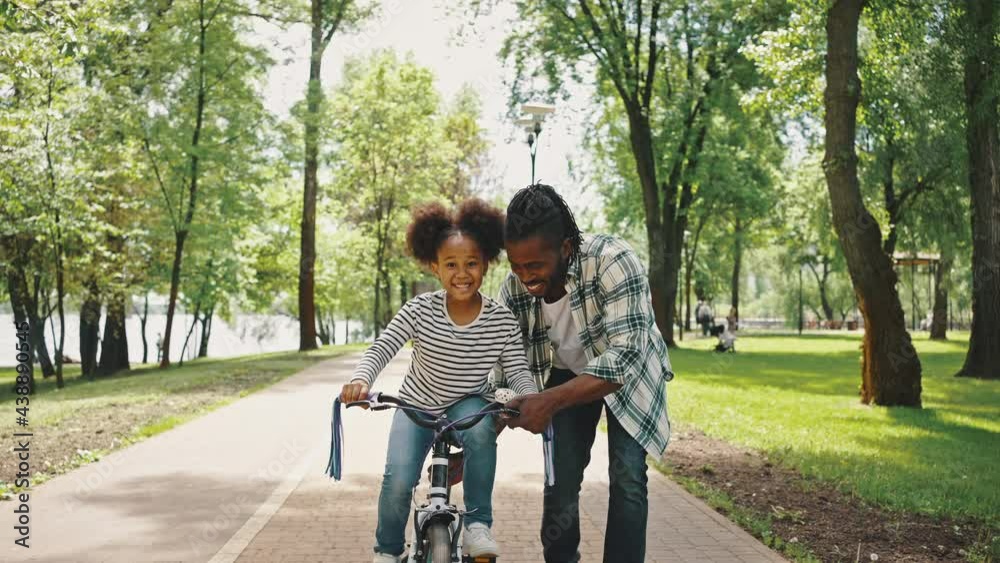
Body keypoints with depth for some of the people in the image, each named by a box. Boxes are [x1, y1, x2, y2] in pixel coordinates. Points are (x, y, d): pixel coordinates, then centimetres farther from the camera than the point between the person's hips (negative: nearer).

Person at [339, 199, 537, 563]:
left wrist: (531, 398, -37)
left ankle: (478, 525, -16)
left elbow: (518, 370, -15)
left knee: (480, 428, -35)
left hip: (469, 405, 0)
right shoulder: (420, 310, -18)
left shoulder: (502, 321, -16)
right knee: (398, 481, -20)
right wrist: (360, 380, -43)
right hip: (417, 407, 0)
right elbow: (381, 349, -22)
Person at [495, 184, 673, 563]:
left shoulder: (613, 261, -36)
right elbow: (505, 376, -13)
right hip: (566, 374, 3)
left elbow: (624, 355, -41)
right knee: (561, 481, -5)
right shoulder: (513, 290, -22)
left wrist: (551, 401, -50)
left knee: (627, 478, -14)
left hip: (627, 372, -2)